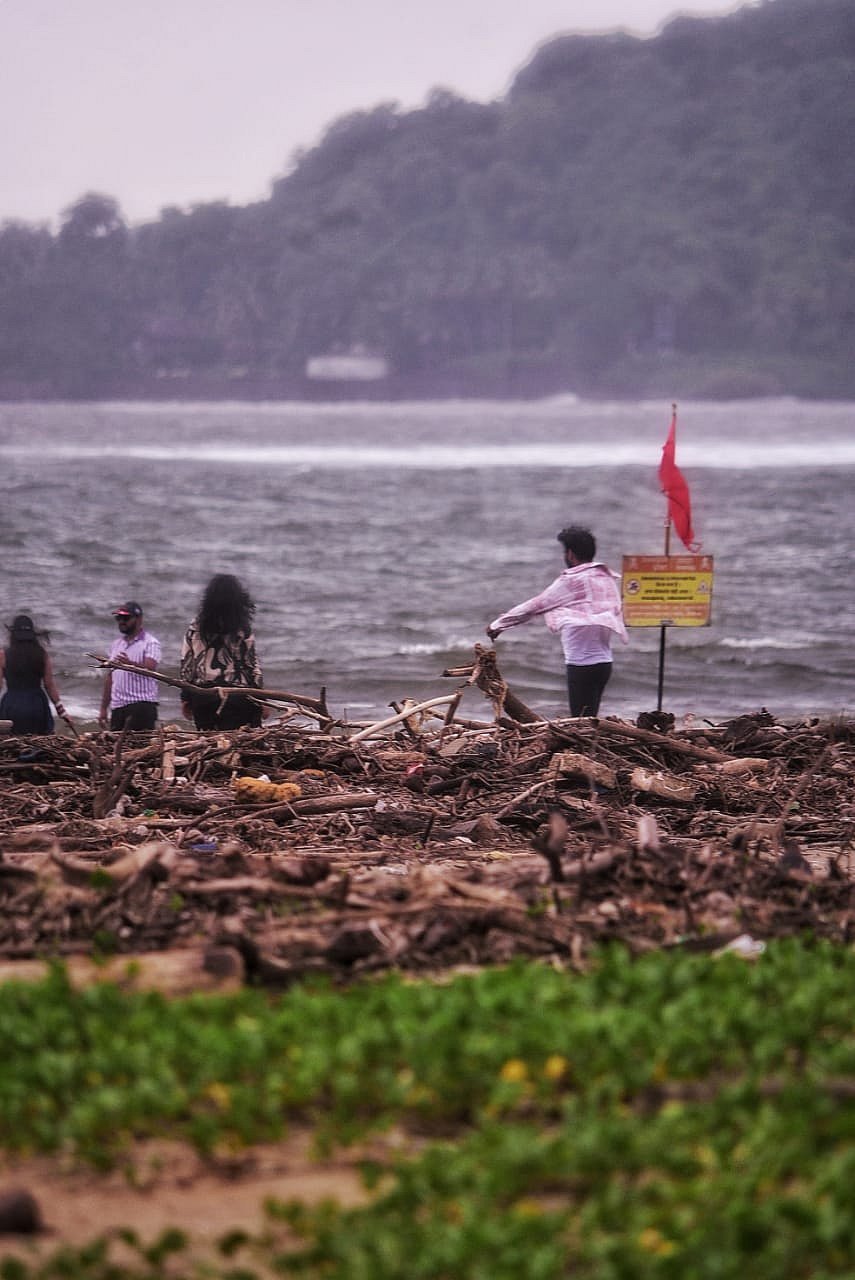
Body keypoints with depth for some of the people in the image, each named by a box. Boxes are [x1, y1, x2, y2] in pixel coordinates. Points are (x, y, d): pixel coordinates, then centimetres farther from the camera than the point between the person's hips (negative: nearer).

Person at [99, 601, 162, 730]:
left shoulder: (150, 643, -1)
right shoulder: (116, 644, 19)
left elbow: (149, 669, -19)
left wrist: (129, 664, -39)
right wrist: (103, 709, 17)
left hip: (141, 705, -6)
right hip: (117, 707, 6)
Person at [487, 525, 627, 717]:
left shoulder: (572, 581, -9)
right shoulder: (608, 579, 11)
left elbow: (534, 606, -2)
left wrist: (497, 625, 9)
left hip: (582, 664, -7)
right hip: (604, 661, 7)